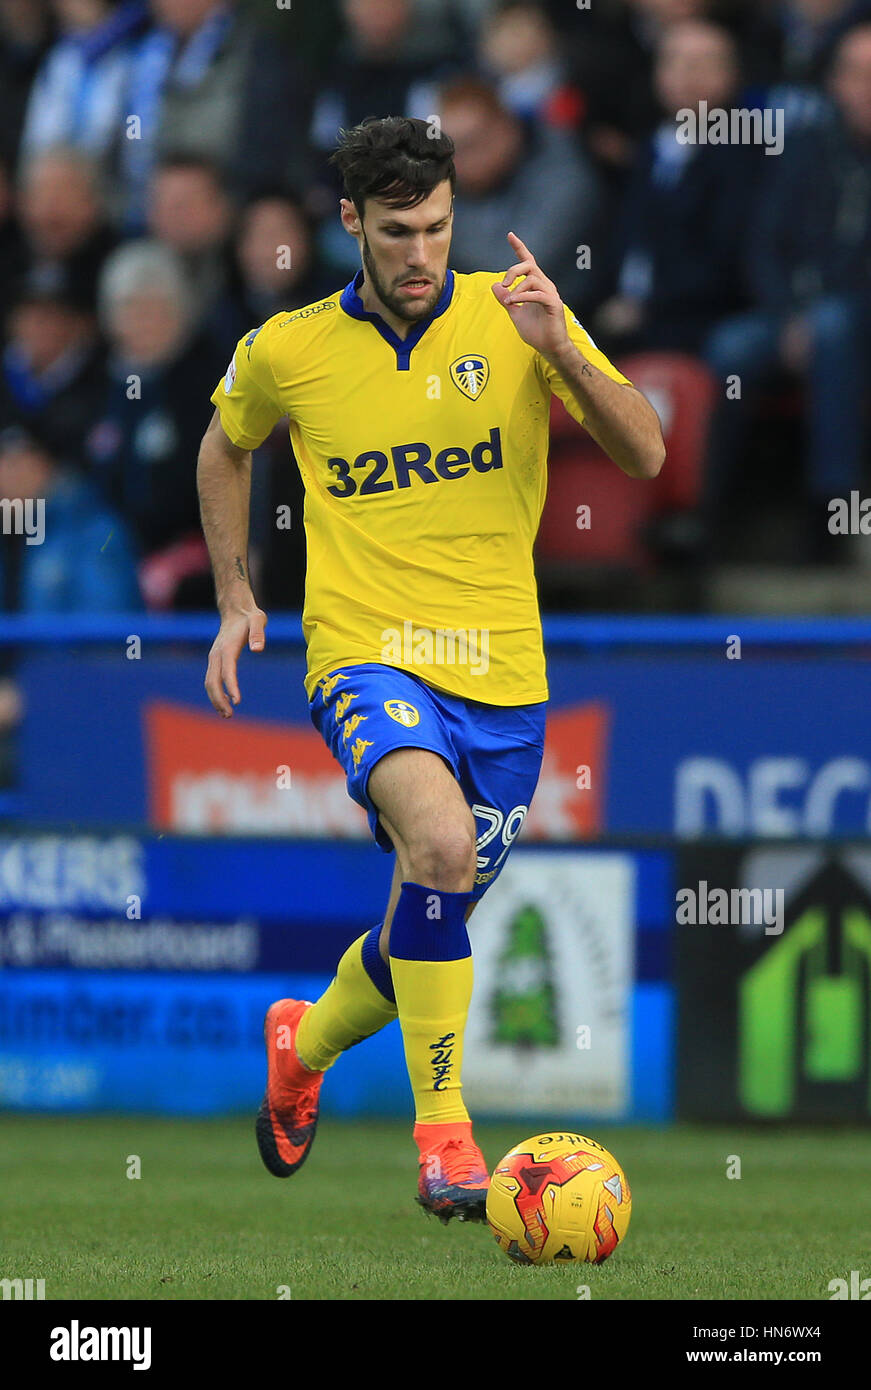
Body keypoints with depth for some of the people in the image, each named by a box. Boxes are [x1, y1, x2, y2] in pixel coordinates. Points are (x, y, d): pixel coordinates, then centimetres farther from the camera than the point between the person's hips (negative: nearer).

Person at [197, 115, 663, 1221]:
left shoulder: (512, 319, -1)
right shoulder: (286, 351, 0)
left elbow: (644, 456, -6)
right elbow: (226, 447, 21)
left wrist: (558, 348, -20)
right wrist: (233, 600, 17)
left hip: (502, 673, 3)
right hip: (367, 657, -3)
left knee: (430, 923, 13)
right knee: (442, 843, -32)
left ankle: (305, 1043, 46)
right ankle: (443, 1131, -24)